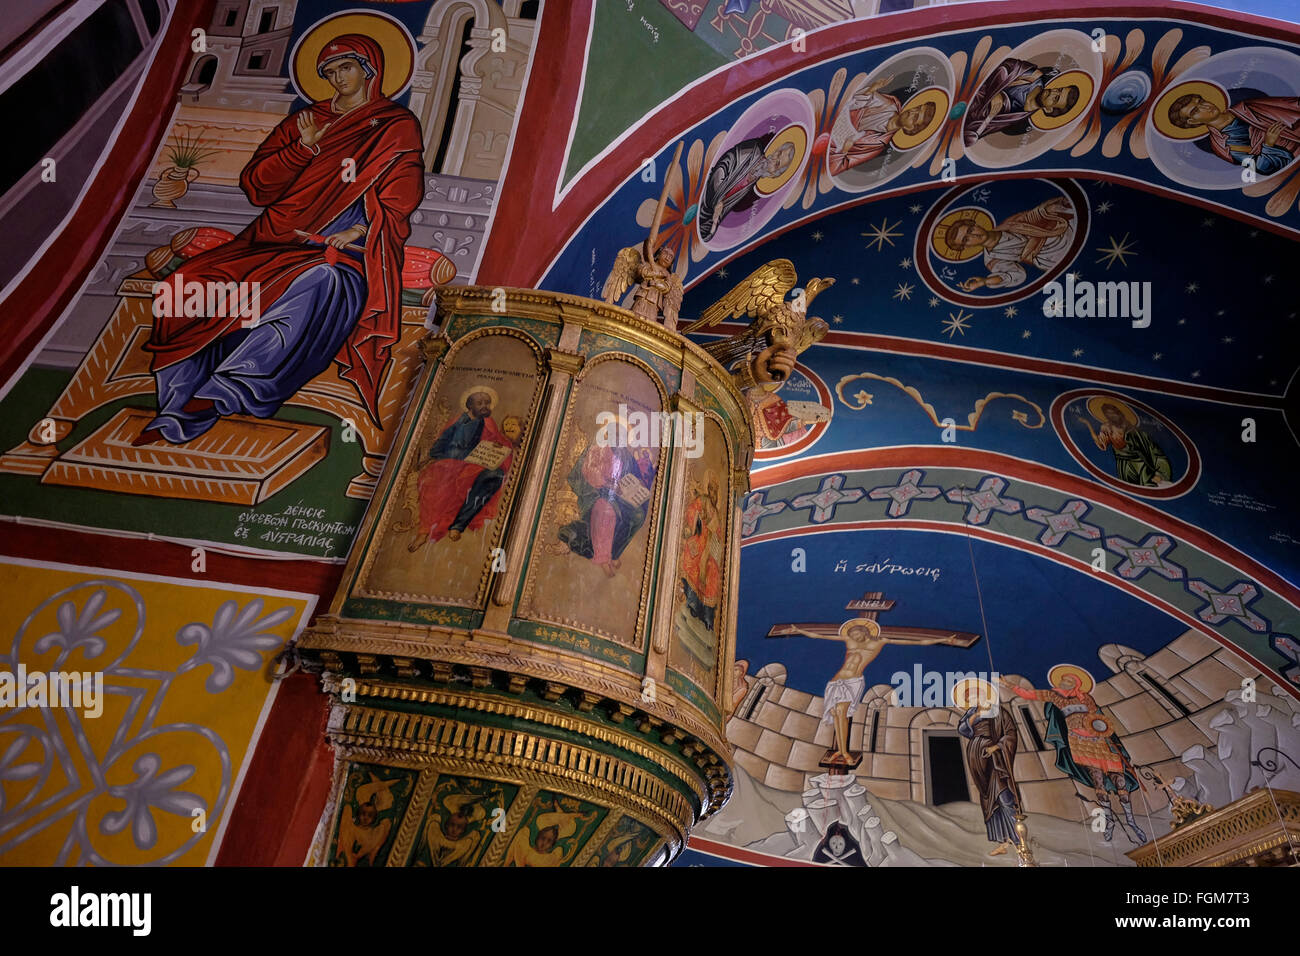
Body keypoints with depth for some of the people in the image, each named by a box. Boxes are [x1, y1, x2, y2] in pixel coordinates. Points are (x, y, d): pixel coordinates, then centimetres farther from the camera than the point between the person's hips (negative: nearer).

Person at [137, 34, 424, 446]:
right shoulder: (305, 121, 25)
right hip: (282, 240, 5)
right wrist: (303, 148, 0)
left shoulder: (398, 126, 13)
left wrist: (358, 231, -18)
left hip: (348, 247, -4)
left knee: (317, 282, -41)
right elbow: (255, 185, 16)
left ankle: (226, 388, -40)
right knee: (197, 282, -20)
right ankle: (177, 414, -21)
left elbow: (400, 198, 0)